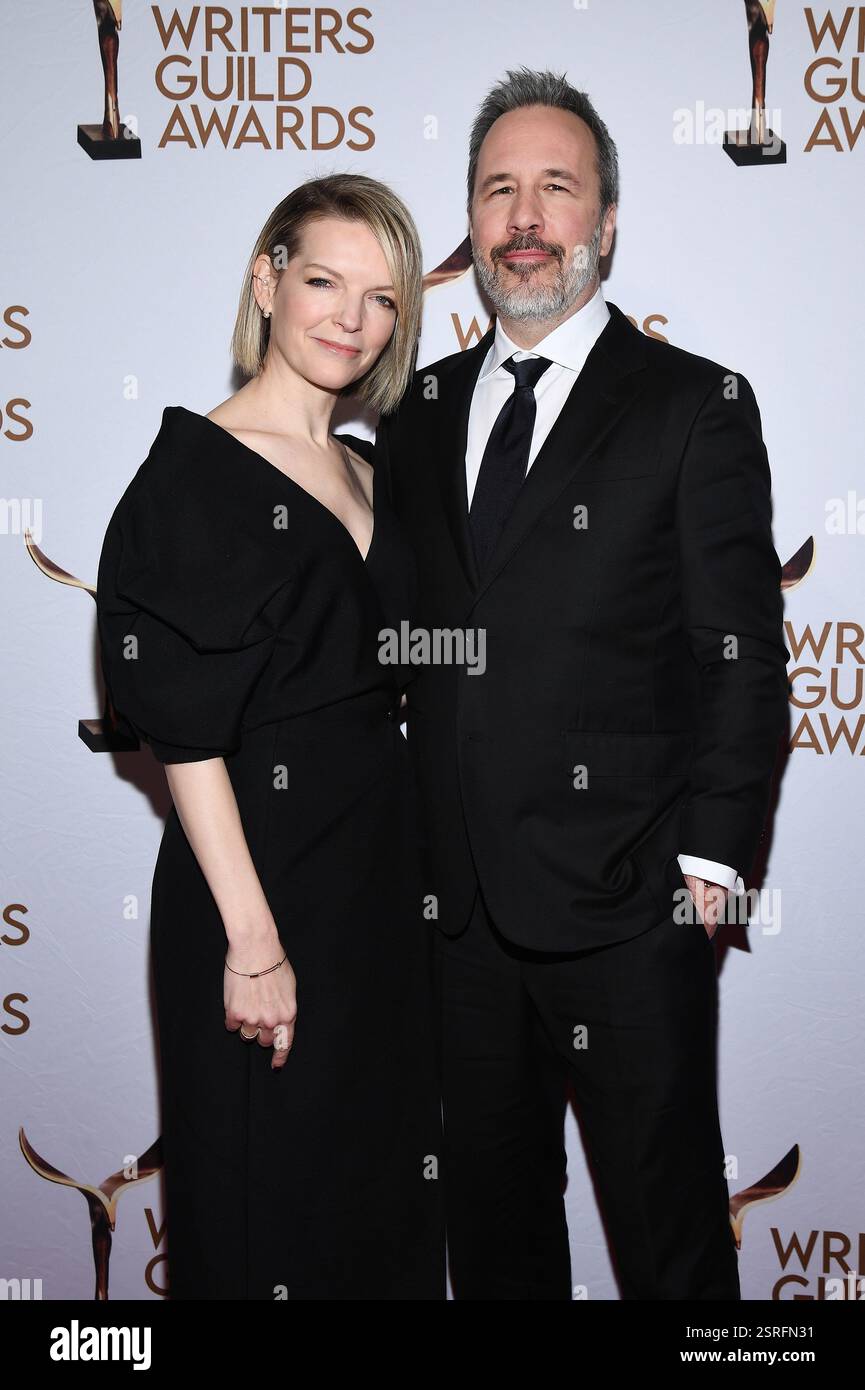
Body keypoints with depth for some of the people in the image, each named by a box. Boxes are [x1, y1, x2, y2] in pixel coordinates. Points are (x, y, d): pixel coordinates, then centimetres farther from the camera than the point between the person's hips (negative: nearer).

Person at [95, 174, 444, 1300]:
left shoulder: (369, 475, 11)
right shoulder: (194, 468, -10)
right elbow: (183, 727, -15)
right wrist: (252, 938, -18)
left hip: (384, 868, 7)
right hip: (260, 869, -7)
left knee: (387, 1175, 19)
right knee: (272, 1193, 9)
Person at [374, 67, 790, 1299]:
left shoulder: (697, 406, -3)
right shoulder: (419, 412, 11)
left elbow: (742, 658, -6)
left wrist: (708, 864, -11)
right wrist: (415, 850, 7)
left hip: (630, 907, -4)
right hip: (461, 900, 5)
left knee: (669, 1226, 12)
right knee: (489, 1214, 20)